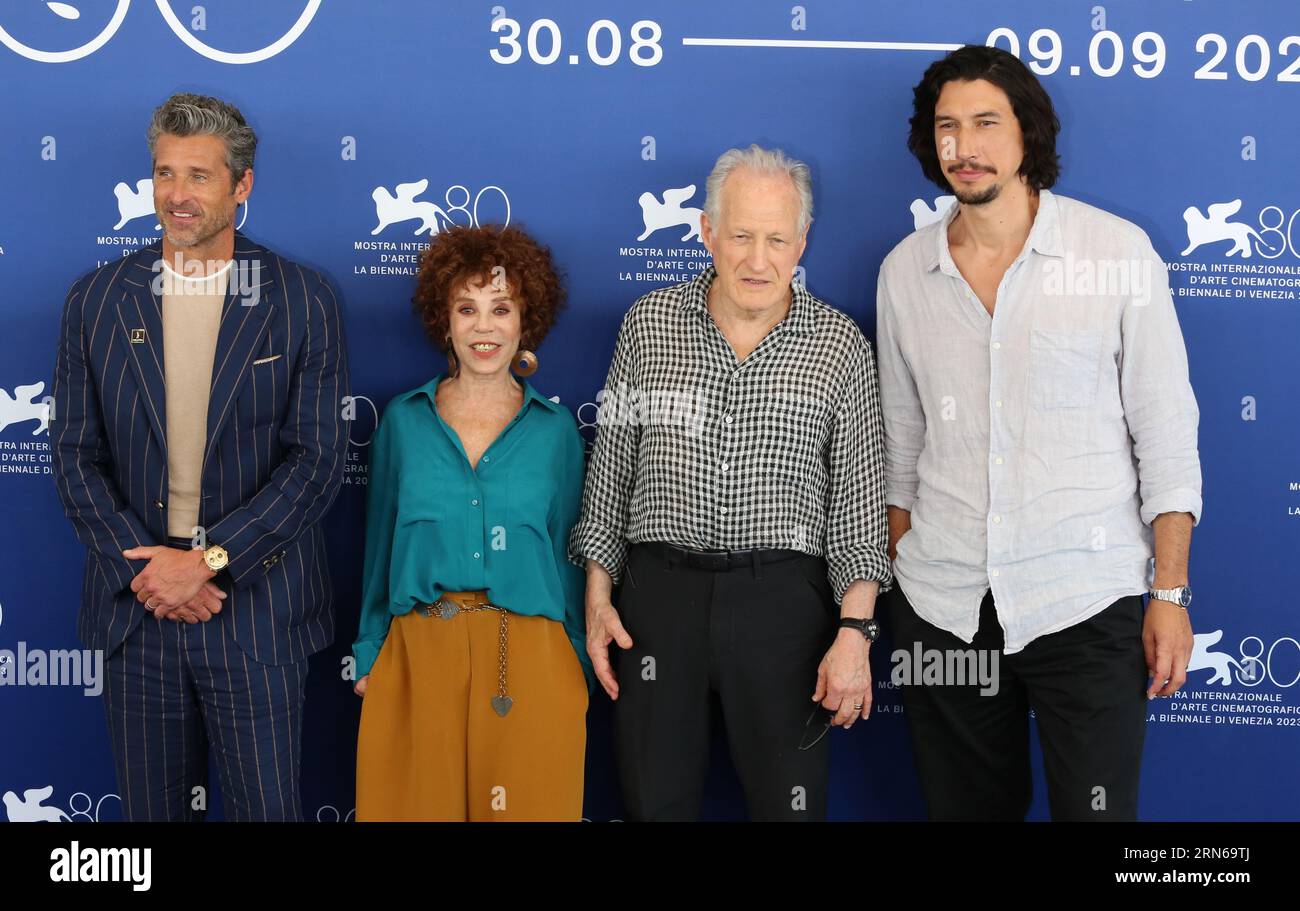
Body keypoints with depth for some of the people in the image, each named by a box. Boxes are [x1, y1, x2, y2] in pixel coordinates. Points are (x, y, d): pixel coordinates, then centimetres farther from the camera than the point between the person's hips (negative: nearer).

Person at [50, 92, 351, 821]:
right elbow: (76, 454, 3)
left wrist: (208, 559, -14)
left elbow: (318, 459, -7)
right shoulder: (97, 300, 5)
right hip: (137, 607, 2)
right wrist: (143, 569, -9)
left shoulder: (305, 302, -2)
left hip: (258, 612, -2)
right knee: (152, 807, 13)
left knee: (269, 806, 4)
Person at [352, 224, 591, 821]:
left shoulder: (555, 428, 4)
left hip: (529, 658, 0)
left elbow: (567, 552, 7)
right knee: (417, 802, 8)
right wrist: (369, 655, 6)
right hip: (419, 653, 1)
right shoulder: (405, 419, 5)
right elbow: (381, 544, 9)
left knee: (528, 803, 7)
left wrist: (576, 669, 4)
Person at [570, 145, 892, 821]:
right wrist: (597, 596, 5)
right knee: (654, 802, 8)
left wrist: (855, 630, -6)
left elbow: (859, 503, 2)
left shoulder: (839, 344, 2)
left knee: (789, 803, 5)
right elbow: (610, 468, 10)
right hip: (658, 593, 1)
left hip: (784, 602, -1)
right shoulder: (648, 322, 6)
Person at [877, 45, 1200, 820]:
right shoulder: (905, 270, 6)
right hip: (941, 605, 3)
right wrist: (897, 572, 11)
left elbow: (1166, 435, -2)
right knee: (967, 806, 13)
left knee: (1098, 805, 0)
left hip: (1086, 604, -3)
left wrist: (1170, 594, -5)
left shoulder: (1119, 250, -3)